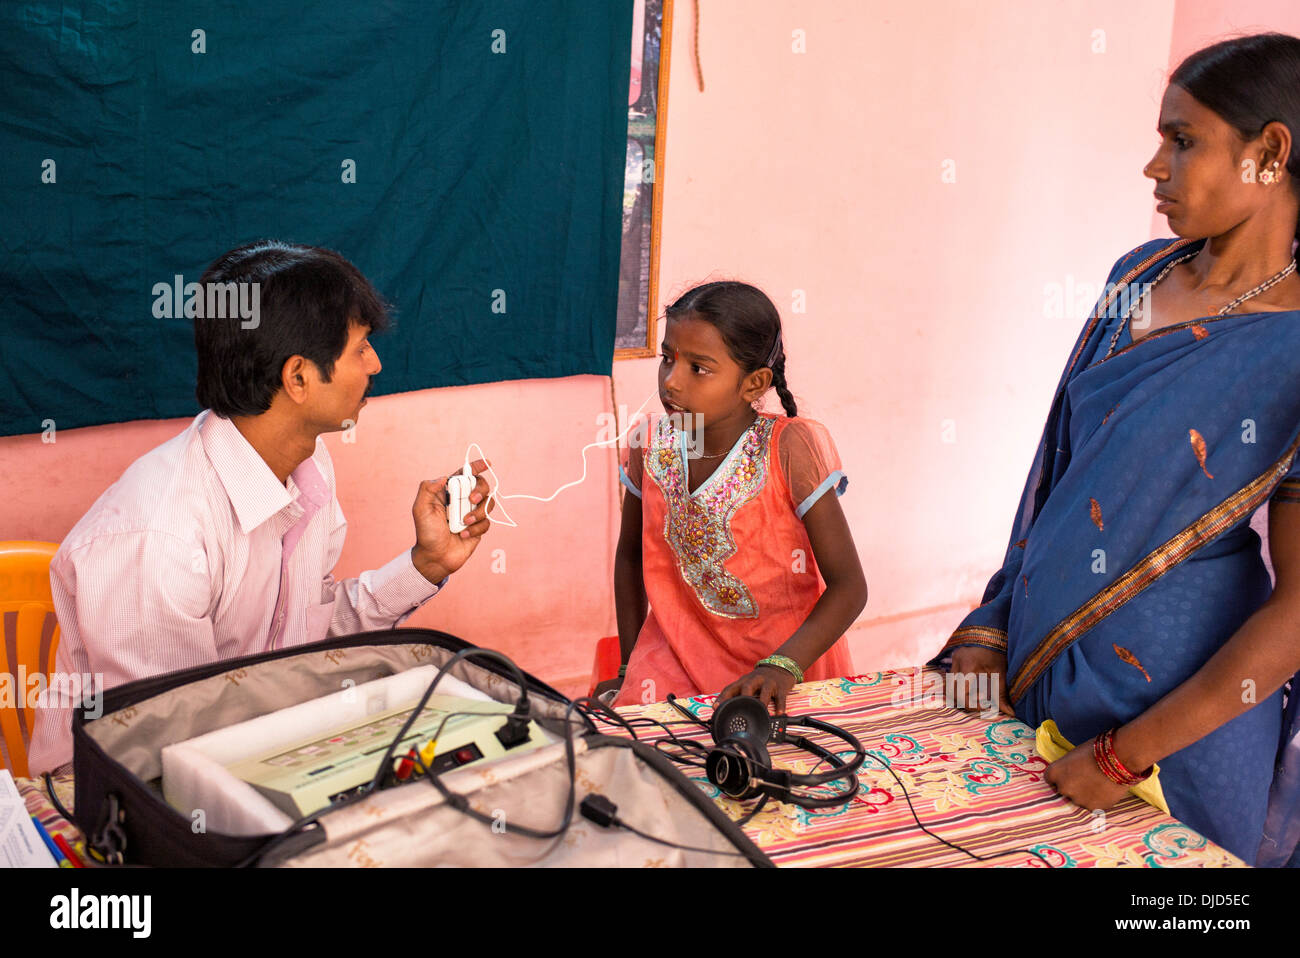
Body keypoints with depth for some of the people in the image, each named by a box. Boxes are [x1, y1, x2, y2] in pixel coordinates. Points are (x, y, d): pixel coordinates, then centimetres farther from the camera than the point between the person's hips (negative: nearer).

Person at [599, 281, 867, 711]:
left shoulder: (789, 448, -15)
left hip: (789, 669, -2)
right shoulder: (651, 444, -3)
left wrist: (782, 666, -27)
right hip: (676, 657, 3)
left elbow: (848, 585, -14)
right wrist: (629, 670, 9)